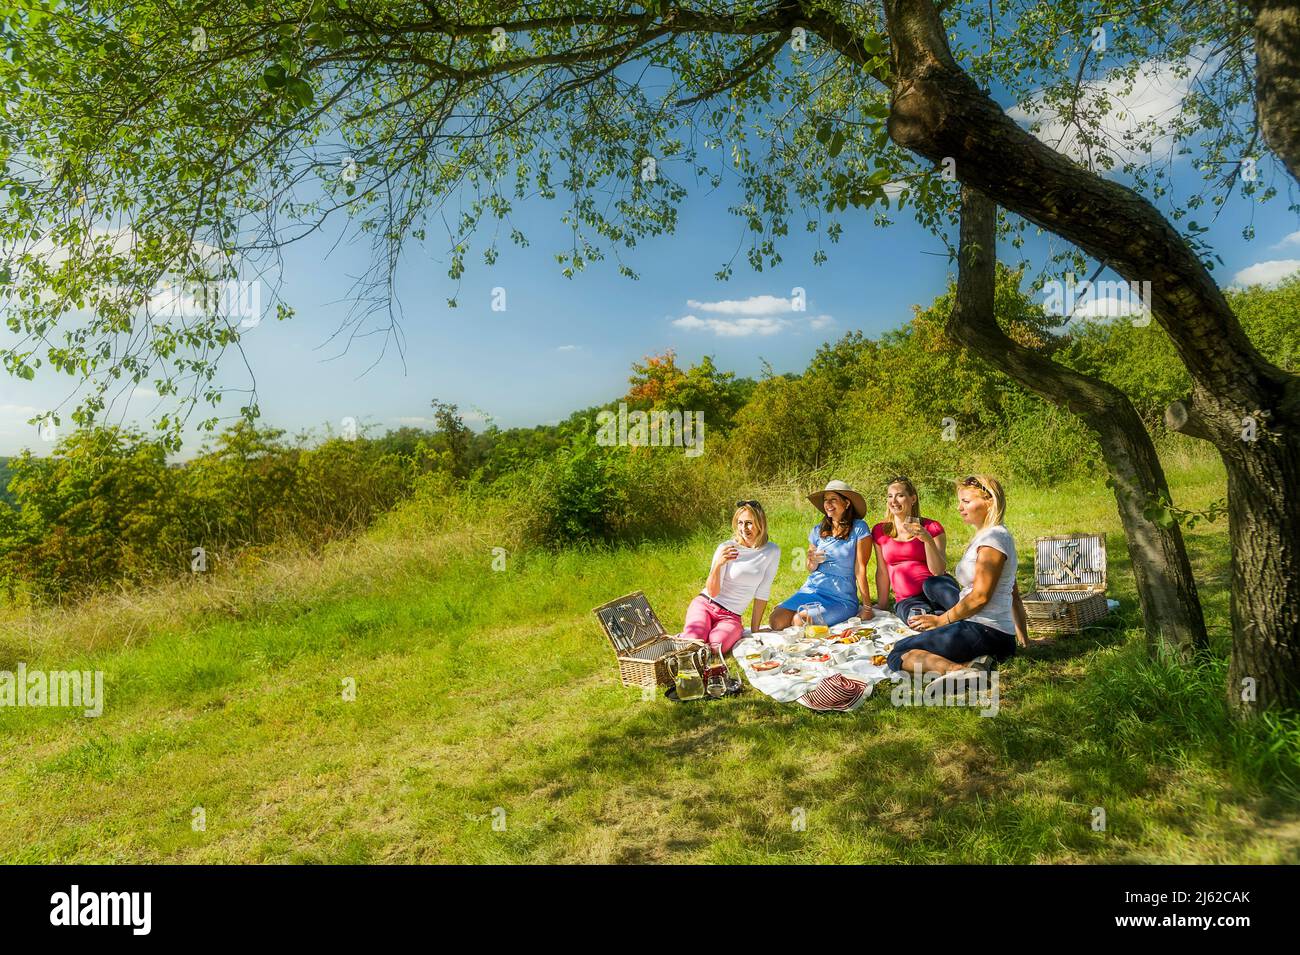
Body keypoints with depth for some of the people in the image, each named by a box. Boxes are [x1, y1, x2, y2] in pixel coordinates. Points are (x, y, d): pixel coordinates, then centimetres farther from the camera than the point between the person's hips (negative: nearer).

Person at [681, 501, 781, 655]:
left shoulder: (772, 552, -2)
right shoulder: (726, 548, -9)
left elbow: (762, 593, 2)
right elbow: (712, 592, -12)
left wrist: (755, 630, 2)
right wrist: (718, 565, -31)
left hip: (731, 617, 1)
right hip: (705, 605, -1)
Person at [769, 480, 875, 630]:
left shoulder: (858, 528, -5)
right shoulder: (817, 530, 9)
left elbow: (860, 569, -7)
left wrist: (867, 606, -8)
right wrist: (812, 561, -7)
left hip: (841, 597, -4)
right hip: (812, 589, 4)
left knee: (800, 621, -26)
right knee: (777, 621, -16)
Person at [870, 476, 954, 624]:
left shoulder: (932, 528, 0)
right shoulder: (880, 531, 8)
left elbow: (938, 571, -9)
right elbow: (882, 572, 14)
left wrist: (928, 539, -22)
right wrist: (882, 607, 14)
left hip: (933, 588, -1)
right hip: (906, 599, 1)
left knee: (932, 584, -39)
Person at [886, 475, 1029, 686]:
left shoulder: (993, 537, -12)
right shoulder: (990, 536, 20)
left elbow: (980, 597, -17)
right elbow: (1014, 596, 26)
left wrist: (941, 620, -8)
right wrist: (1023, 637, 31)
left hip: (984, 631, -11)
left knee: (898, 654, -13)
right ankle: (973, 661, -5)